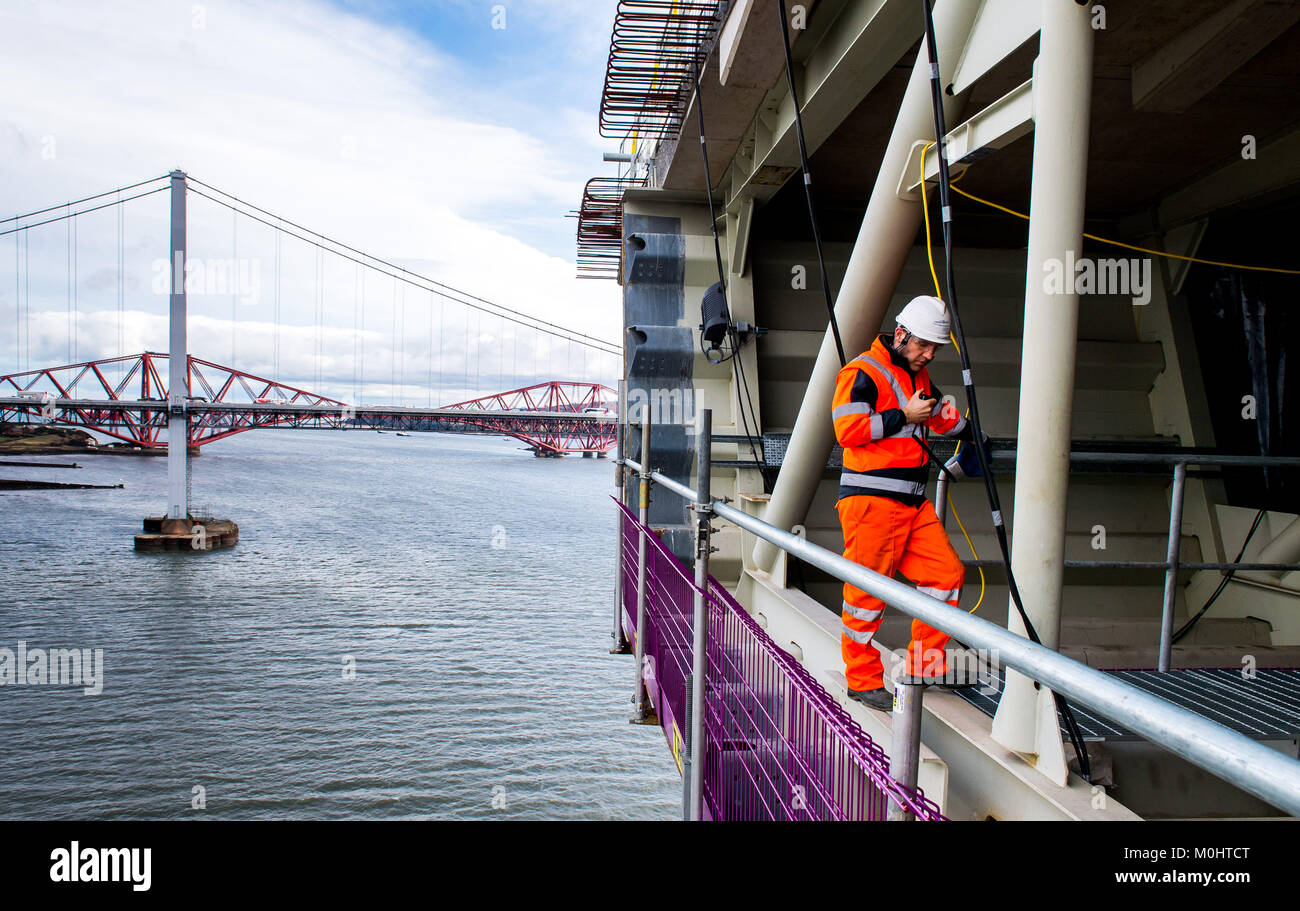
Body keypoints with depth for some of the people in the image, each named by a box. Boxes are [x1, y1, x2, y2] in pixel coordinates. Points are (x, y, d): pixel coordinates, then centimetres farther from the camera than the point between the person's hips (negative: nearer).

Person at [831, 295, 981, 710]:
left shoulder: (918, 376, 20)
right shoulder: (864, 372, -8)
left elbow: (940, 412, 40)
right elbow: (847, 430, -19)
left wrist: (968, 432, 47)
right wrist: (903, 417, -14)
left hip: (913, 504, 9)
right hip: (870, 502, -9)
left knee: (947, 573, 6)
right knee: (868, 590, -3)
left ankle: (925, 664, 19)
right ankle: (863, 680, 10)